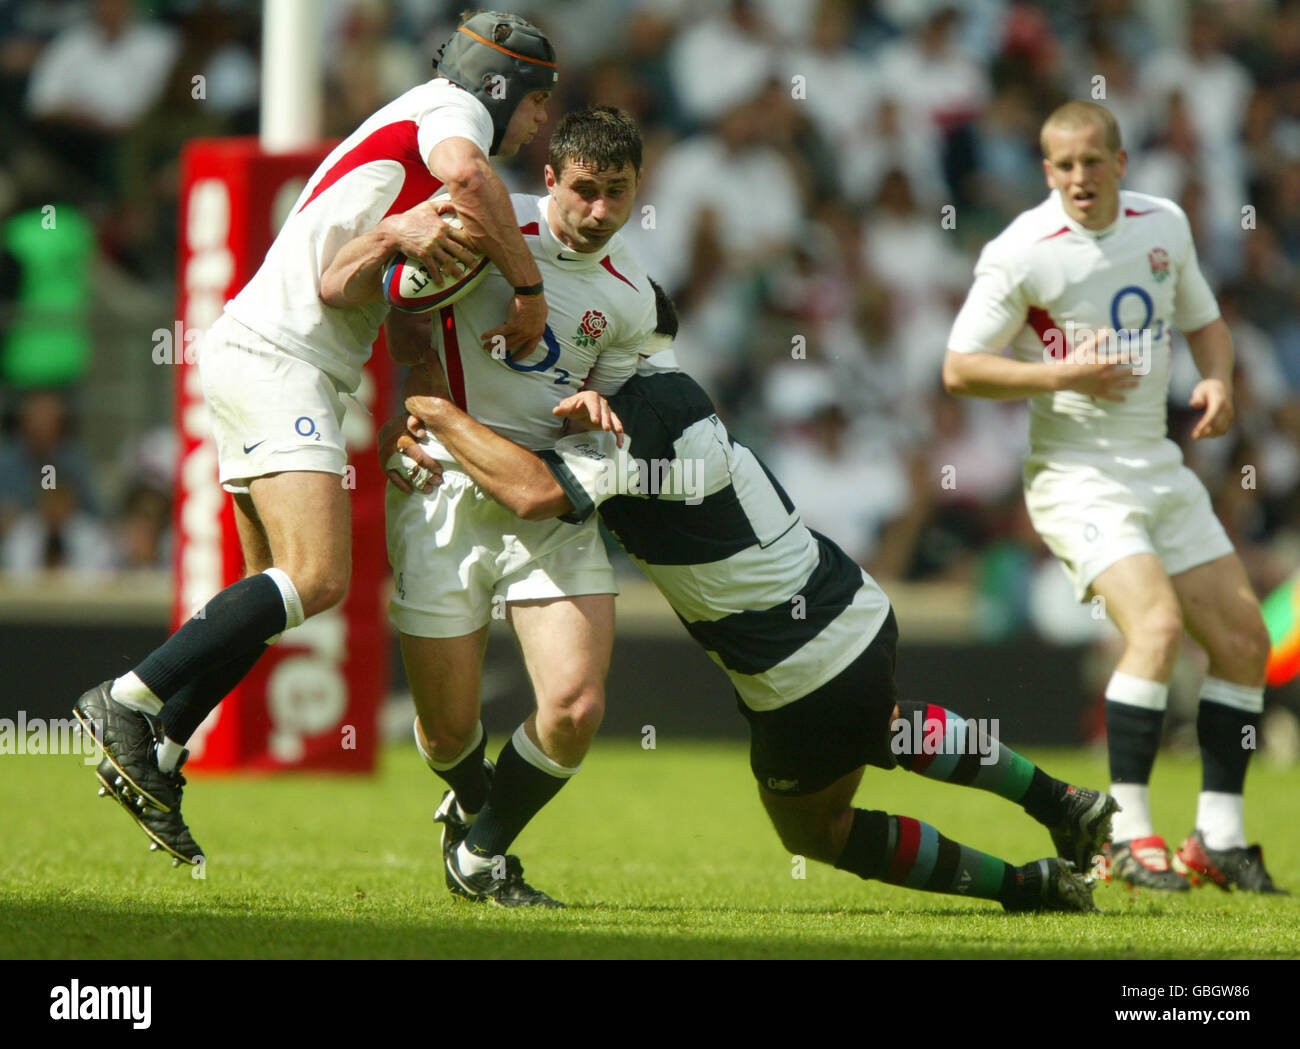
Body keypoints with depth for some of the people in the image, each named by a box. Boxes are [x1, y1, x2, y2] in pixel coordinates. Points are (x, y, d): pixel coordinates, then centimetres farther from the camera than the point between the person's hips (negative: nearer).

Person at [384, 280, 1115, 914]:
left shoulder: (640, 414, -22)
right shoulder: (673, 388, 6)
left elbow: (535, 491, -36)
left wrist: (439, 415, -23)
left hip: (804, 677, -8)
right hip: (862, 611, 8)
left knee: (812, 828, 21)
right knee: (885, 732, 42)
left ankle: (1025, 885, 19)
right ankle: (1065, 806, 38)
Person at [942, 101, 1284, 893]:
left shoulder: (1165, 225, 5)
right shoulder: (1020, 254, -12)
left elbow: (1203, 317, 20)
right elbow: (959, 369, -10)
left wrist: (1218, 380, -1)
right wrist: (1064, 374, -21)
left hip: (1161, 466, 7)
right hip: (1078, 476, -7)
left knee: (1245, 639, 2)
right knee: (1157, 625, -24)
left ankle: (1219, 838, 12)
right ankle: (1130, 835, -17)